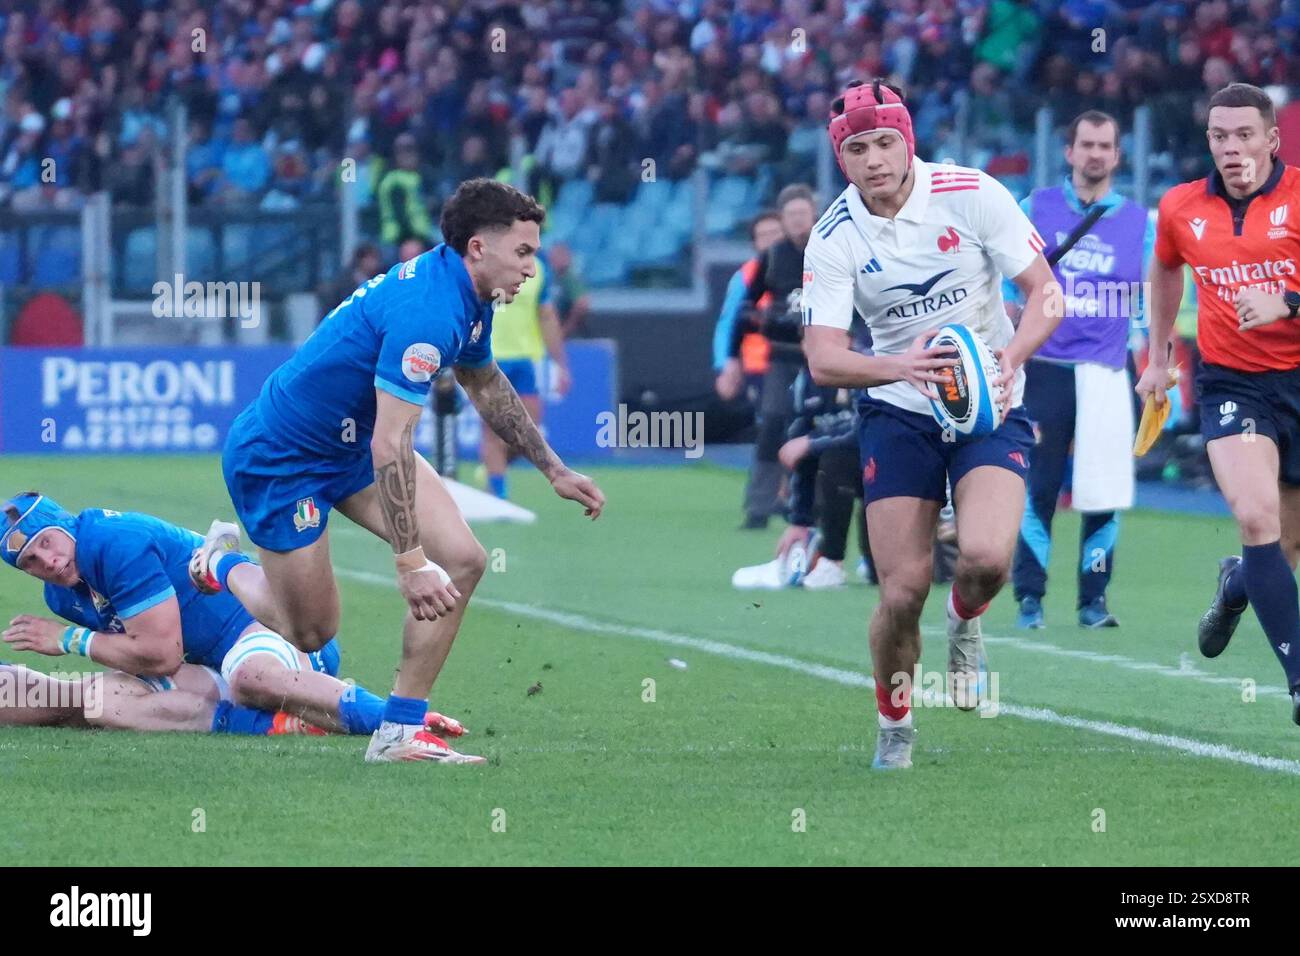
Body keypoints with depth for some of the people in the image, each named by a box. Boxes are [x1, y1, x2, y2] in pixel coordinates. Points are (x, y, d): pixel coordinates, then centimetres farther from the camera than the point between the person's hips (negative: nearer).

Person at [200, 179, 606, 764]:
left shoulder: (468, 299, -1)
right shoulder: (427, 314, -33)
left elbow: (486, 386, 20)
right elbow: (389, 446, -35)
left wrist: (554, 471, 22)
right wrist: (409, 562, -36)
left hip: (352, 446, 9)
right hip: (277, 458, -9)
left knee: (462, 560, -8)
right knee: (310, 633, 1)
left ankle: (400, 730, -2)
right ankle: (222, 563, 31)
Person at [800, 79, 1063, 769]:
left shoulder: (972, 194, -12)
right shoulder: (834, 237, -9)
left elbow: (1045, 292, -8)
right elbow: (823, 360, -15)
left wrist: (1011, 355, -28)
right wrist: (901, 365, -34)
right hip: (896, 414, 1)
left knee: (986, 558, -25)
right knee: (903, 589, -8)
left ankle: (965, 621, 12)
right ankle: (894, 725, 18)